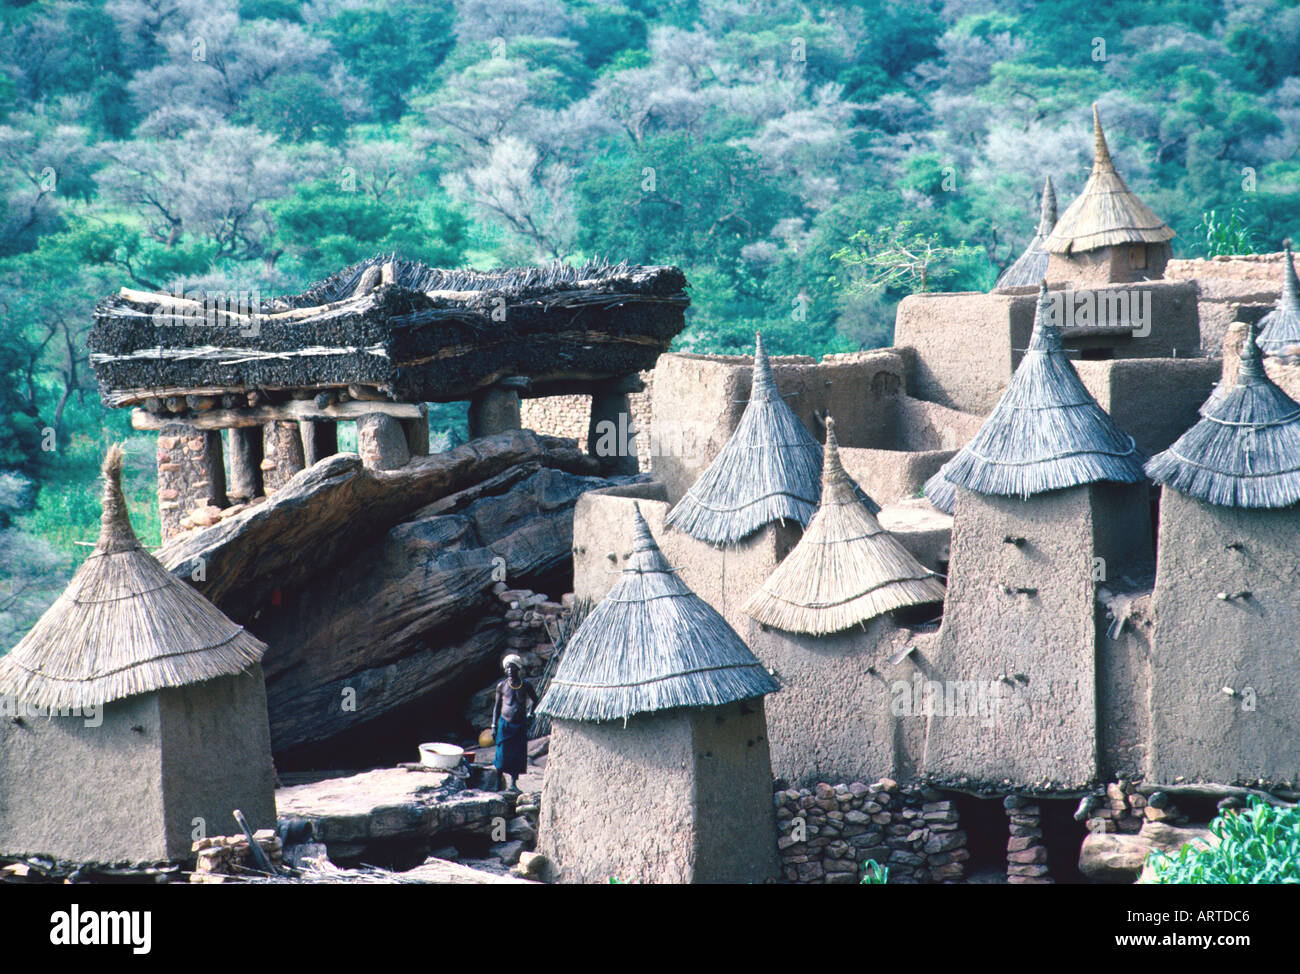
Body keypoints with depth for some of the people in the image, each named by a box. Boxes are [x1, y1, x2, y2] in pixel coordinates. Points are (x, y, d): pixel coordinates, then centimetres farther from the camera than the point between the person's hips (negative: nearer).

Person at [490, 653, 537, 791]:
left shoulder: (525, 685, 2)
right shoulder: (502, 686, 1)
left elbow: (535, 699, 18)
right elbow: (497, 706, 7)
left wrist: (530, 713, 3)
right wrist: (494, 726, 4)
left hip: (520, 724, 1)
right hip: (505, 723, -1)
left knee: (518, 754, -3)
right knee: (504, 753, -3)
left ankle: (512, 783, 1)